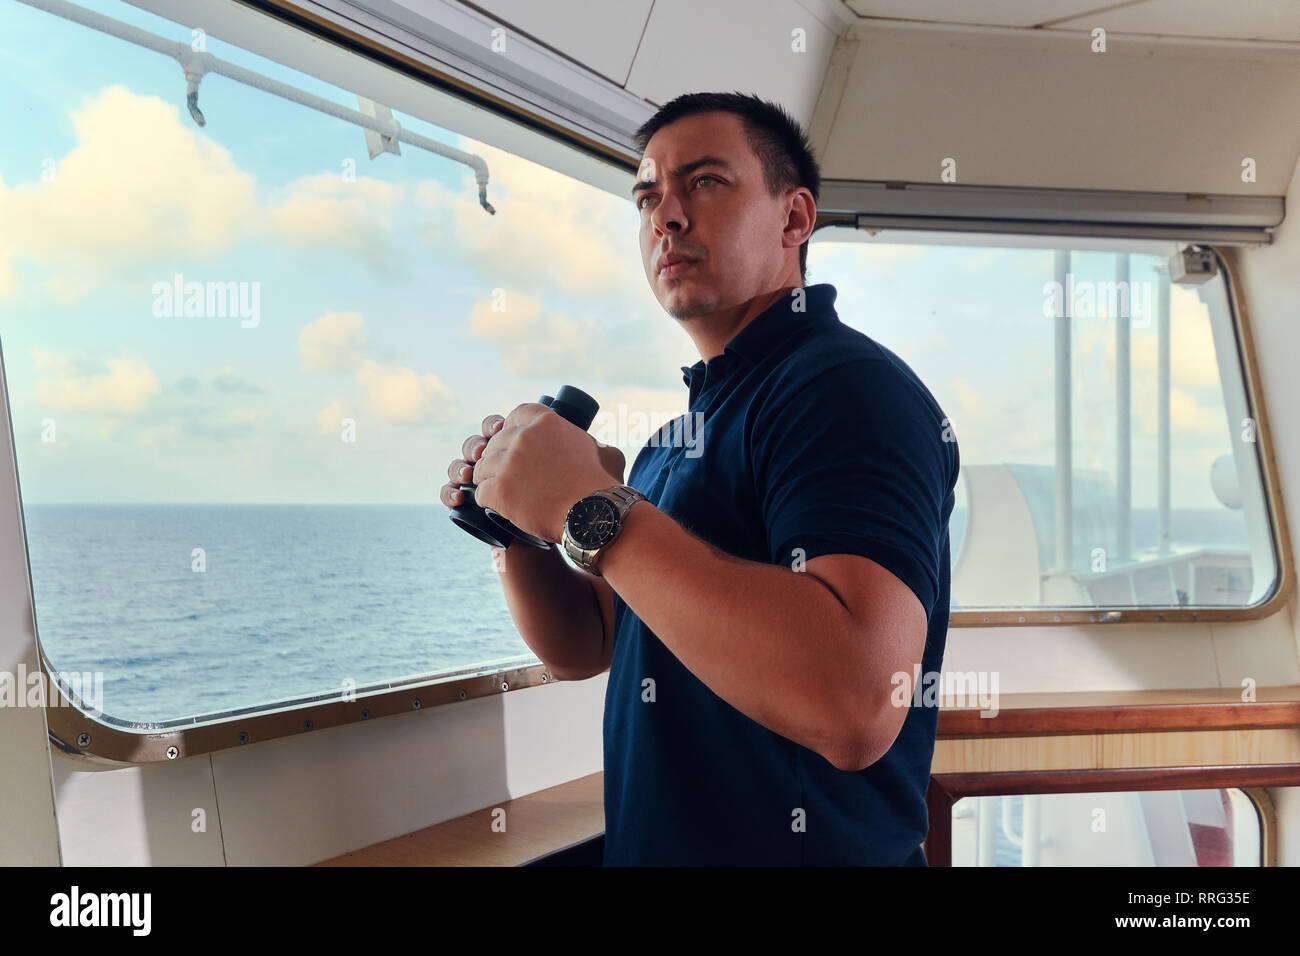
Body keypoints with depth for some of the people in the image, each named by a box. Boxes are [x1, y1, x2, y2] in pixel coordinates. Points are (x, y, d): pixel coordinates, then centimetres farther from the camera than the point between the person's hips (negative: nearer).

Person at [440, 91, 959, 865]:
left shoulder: (849, 387, -20)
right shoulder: (686, 427, 7)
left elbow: (859, 706, -34)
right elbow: (583, 647, 9)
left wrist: (592, 510, -29)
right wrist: (517, 522, -9)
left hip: (813, 847, -8)